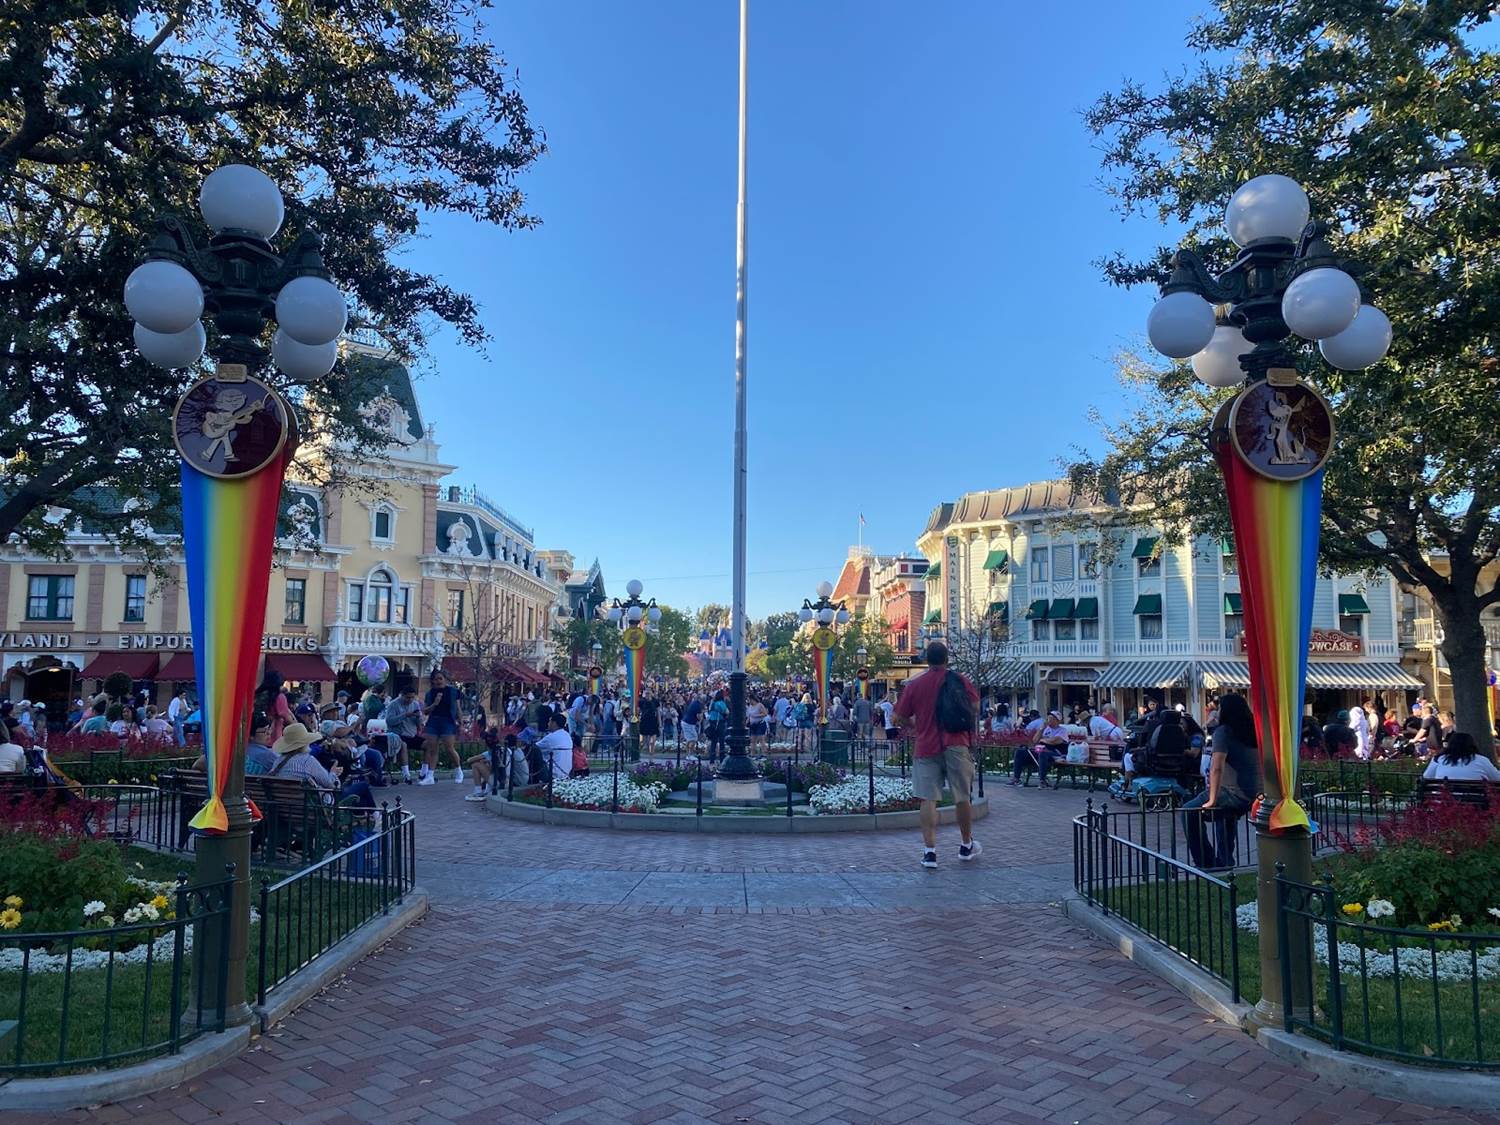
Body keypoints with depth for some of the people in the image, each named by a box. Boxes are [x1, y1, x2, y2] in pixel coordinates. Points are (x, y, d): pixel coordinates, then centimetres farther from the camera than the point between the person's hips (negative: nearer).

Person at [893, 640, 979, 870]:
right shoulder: (958, 680, 1)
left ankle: (929, 850, -8)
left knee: (928, 799, -2)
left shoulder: (914, 685, 2)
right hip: (957, 744, 0)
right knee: (962, 797, 12)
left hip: (927, 747, 0)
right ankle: (966, 846, 25)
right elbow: (975, 704, -3)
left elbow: (901, 716, 4)